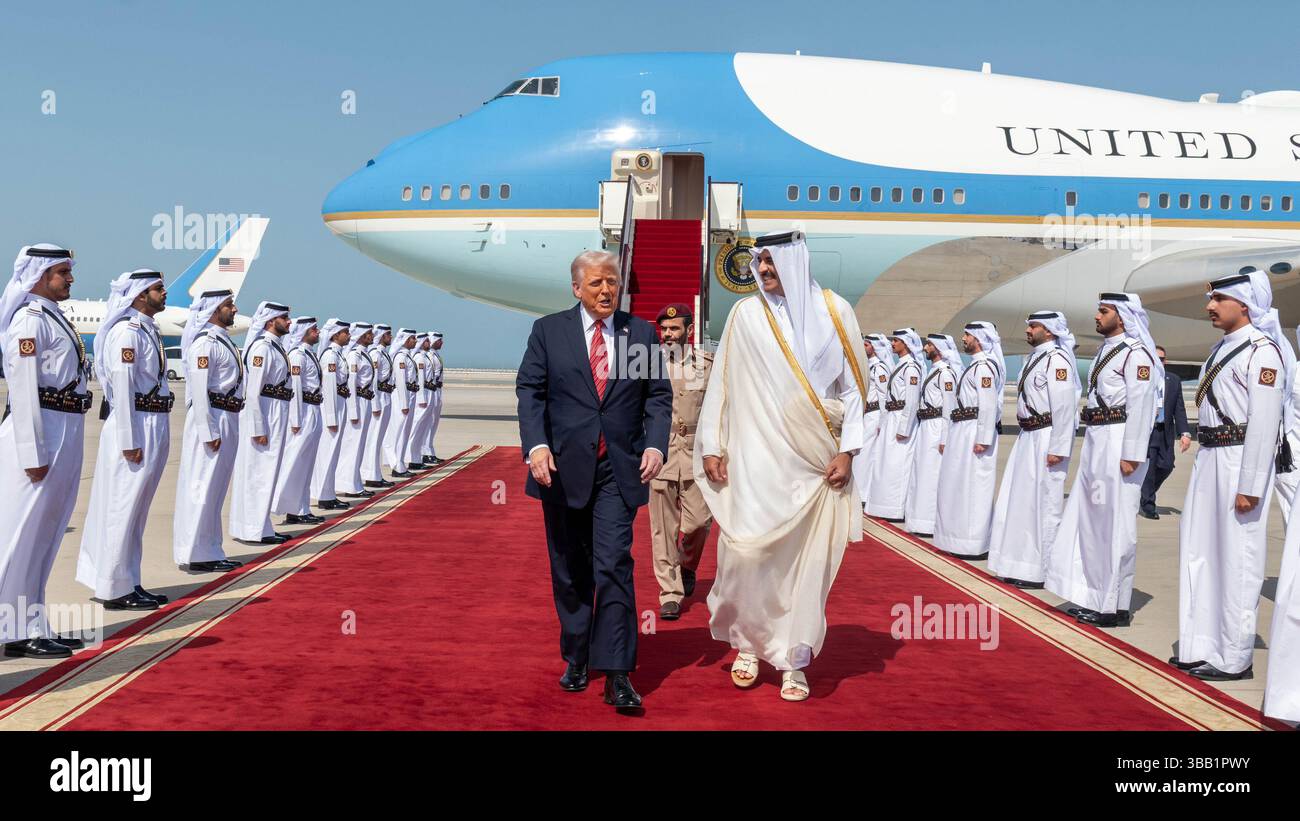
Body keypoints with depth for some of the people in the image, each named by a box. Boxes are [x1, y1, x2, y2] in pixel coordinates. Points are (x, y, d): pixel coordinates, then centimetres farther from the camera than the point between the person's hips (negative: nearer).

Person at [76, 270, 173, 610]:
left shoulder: (148, 330, 15)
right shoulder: (127, 331, -13)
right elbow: (122, 388, -18)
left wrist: (156, 437, 15)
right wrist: (129, 442, -20)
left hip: (155, 427, 10)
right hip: (135, 427, -10)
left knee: (136, 510, 14)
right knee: (122, 508, -2)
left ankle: (129, 584, 23)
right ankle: (115, 590, 5)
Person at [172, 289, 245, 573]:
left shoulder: (223, 340, 16)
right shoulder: (205, 342, -13)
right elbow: (199, 389, -19)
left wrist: (227, 427, 14)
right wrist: (210, 432, -21)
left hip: (228, 419, 10)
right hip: (212, 419, -10)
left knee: (215, 488, 14)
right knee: (202, 487, -3)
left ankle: (210, 552, 22)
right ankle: (195, 555, 3)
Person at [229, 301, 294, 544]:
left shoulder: (276, 346, 14)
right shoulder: (262, 347, -15)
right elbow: (254, 391, -19)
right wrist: (258, 429, -21)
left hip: (277, 415, 10)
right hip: (264, 415, -10)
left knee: (266, 472, 15)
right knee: (259, 473, -3)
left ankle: (262, 527, 24)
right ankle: (254, 530, 3)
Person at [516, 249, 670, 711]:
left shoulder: (641, 333, 8)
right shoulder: (548, 331, 5)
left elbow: (658, 395, 6)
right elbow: (530, 391, 1)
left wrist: (655, 445, -9)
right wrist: (536, 445, -13)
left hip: (619, 469, -1)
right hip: (563, 467, 1)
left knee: (614, 566, -9)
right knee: (570, 571, 11)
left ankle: (617, 675, -6)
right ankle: (576, 658, 27)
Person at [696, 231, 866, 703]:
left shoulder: (834, 311, 2)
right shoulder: (745, 314, 2)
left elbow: (853, 386, 4)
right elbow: (722, 384, 5)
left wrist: (848, 450, -3)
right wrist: (712, 446, 0)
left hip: (816, 463, 0)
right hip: (757, 459, 0)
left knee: (809, 561, 2)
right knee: (746, 553, -5)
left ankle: (793, 660, 14)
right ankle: (748, 642, 18)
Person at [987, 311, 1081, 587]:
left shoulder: (1056, 359, -13)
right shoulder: (1034, 358, 15)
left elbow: (1064, 407, -19)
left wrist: (1058, 449, -21)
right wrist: (1025, 438, 17)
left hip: (1046, 439, -10)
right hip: (1027, 438, 10)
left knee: (1043, 503, -3)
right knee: (1020, 501, 12)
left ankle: (1043, 571, 5)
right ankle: (1023, 567, 22)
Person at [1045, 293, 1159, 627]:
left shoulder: (1136, 354, -12)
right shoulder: (1105, 350, 17)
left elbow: (1141, 408, -18)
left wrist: (1131, 455, -21)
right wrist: (1091, 445, 18)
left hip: (1117, 443, -10)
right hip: (1095, 441, 10)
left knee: (1113, 524, -3)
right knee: (1089, 520, 13)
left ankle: (1115, 606, 6)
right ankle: (1095, 598, 22)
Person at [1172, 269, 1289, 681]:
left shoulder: (1262, 352, -14)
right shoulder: (1222, 349, 14)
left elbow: (1264, 423, -19)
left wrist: (1249, 487, -20)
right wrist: (1202, 464, 18)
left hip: (1240, 461, -9)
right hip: (1209, 459, 9)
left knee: (1236, 561, -2)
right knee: (1199, 553, 14)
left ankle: (1233, 659, 9)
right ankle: (1202, 647, 25)